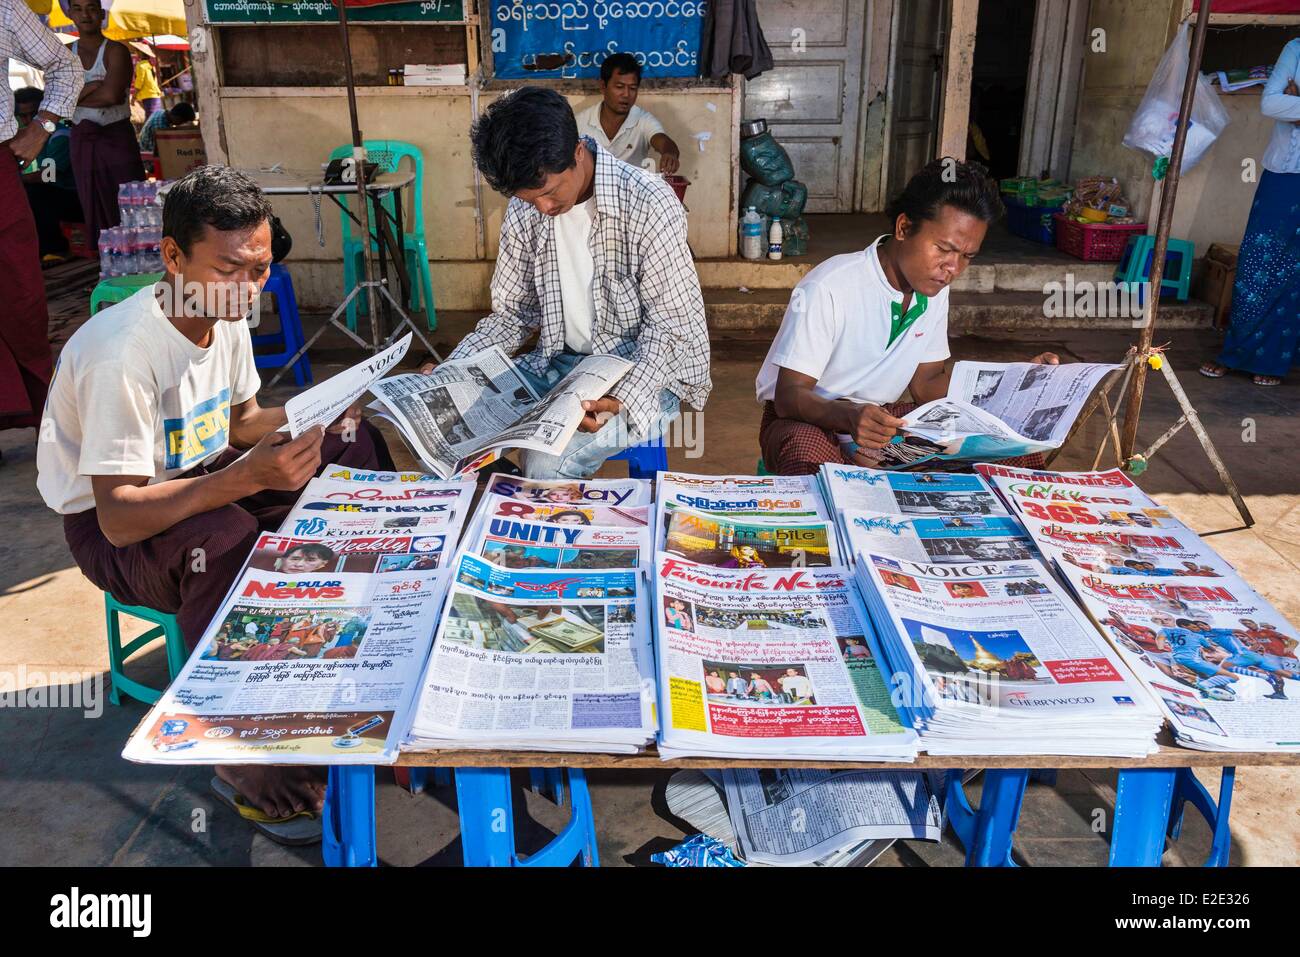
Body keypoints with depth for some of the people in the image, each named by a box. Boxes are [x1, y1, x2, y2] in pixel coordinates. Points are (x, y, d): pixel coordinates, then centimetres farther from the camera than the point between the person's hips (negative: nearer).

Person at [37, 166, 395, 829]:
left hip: (198, 480, 7)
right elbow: (118, 516, -32)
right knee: (225, 538, -40)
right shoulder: (122, 354, -30)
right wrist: (245, 477, -45)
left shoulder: (225, 315, -7)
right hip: (108, 523, -7)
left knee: (352, 445, -9)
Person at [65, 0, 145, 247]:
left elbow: (111, 95, -18)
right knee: (94, 209, 7)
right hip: (83, 140, 4)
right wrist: (93, 87, -15)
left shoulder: (116, 51, -5)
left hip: (117, 137, -4)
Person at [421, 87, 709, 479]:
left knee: (549, 463, -30)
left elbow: (671, 326, -16)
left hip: (645, 374, -5)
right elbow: (512, 314, 9)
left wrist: (620, 399, -31)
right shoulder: (524, 211, 1)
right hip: (560, 363, 6)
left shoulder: (648, 205, -17)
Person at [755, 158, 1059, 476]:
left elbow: (926, 384, 8)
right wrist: (849, 415, -46)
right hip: (807, 421, -7)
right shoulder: (827, 289, -22)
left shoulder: (933, 289, 1)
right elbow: (789, 397, -24)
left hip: (882, 418, 7)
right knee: (806, 451, -44)